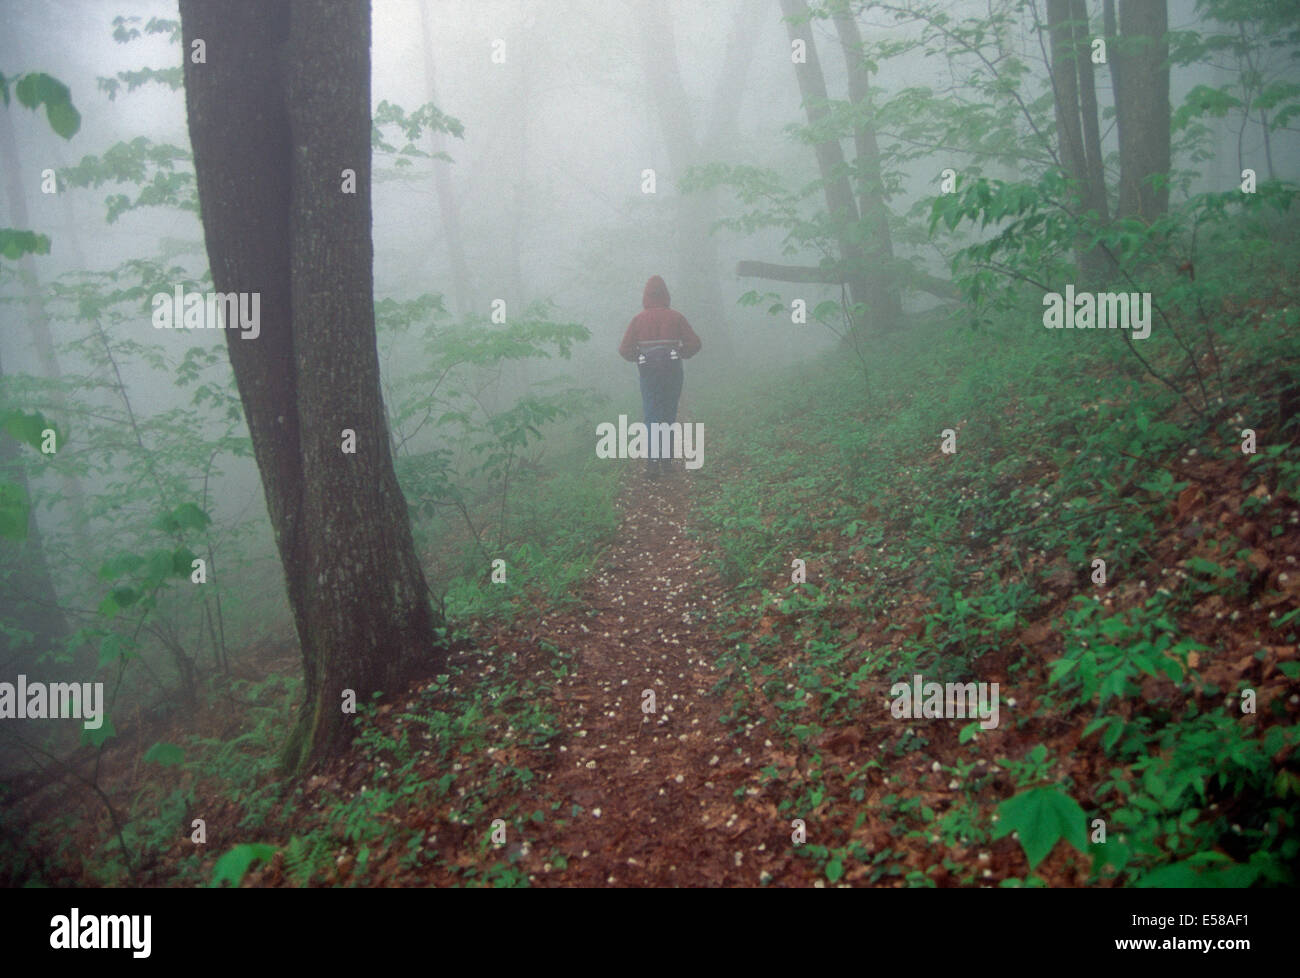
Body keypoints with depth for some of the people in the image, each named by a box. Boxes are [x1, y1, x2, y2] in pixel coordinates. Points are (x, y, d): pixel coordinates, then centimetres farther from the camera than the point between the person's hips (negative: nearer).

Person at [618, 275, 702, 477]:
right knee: (669, 416, 11)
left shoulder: (638, 319, 0)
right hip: (672, 371, 1)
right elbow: (694, 343, -4)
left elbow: (624, 349, -4)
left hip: (648, 372, 0)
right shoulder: (676, 317, 0)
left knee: (651, 416, 1)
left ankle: (652, 463, -11)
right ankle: (666, 461, 13)